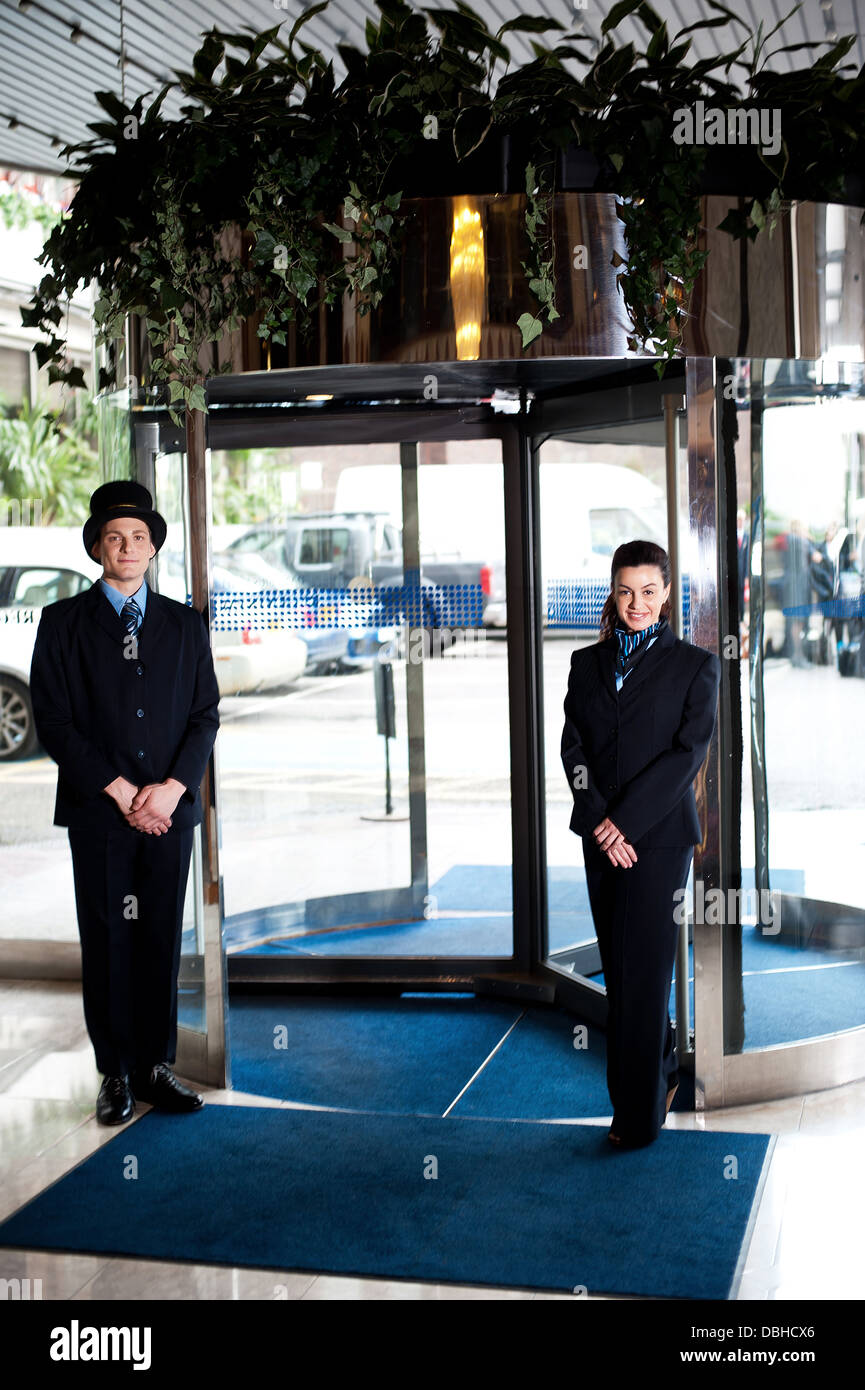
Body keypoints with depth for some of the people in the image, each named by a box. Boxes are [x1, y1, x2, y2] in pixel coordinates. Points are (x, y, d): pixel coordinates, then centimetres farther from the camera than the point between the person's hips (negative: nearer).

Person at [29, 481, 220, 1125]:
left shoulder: (186, 625, 12)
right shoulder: (64, 622, 3)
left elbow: (206, 715, 8)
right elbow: (54, 721, -4)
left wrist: (171, 788, -8)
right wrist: (120, 792, -10)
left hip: (171, 808, 2)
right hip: (97, 810, -2)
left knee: (162, 940, 6)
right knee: (107, 943, 3)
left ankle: (157, 1066, 16)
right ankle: (117, 1074, 13)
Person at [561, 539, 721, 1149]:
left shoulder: (695, 665, -1)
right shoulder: (587, 664, 10)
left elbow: (689, 751, -9)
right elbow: (574, 746, 3)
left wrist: (625, 819, -15)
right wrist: (598, 818, -12)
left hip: (659, 836, -4)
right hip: (601, 838, 4)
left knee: (644, 972, -2)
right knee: (620, 968, 11)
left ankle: (639, 1116, 8)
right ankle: (663, 1074, 30)